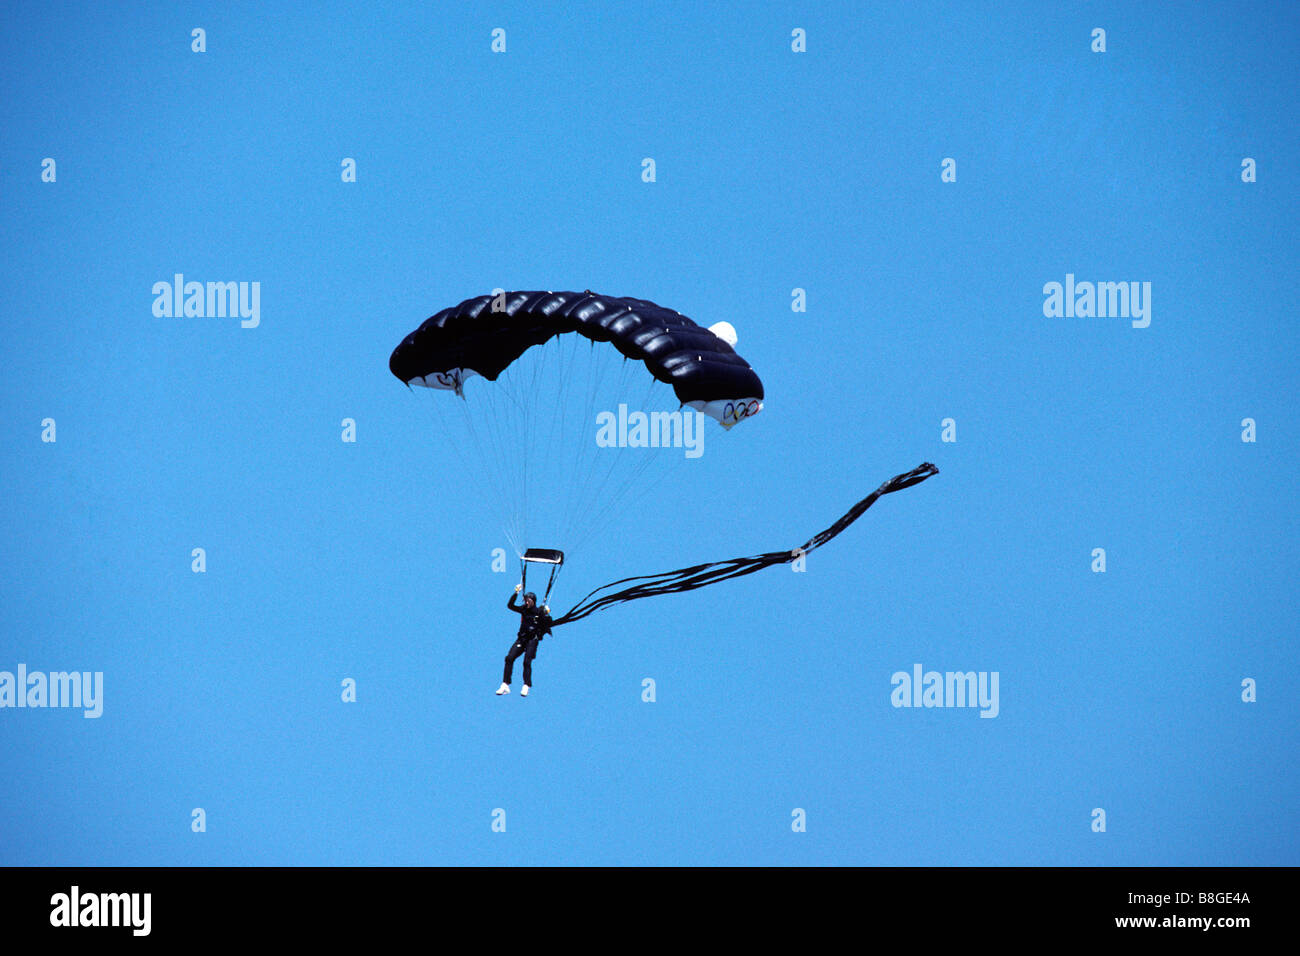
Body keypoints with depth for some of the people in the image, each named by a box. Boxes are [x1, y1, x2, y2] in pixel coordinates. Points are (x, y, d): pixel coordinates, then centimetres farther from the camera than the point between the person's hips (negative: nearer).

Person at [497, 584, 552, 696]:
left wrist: (547, 615, -26)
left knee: (527, 662, -16)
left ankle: (526, 687, -7)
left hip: (533, 639, -4)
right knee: (509, 658, -10)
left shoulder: (539, 612, -3)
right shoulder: (523, 610, 9)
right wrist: (516, 593, -4)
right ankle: (505, 685, -8)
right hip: (521, 638, 4)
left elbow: (548, 624, -9)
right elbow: (510, 605, 3)